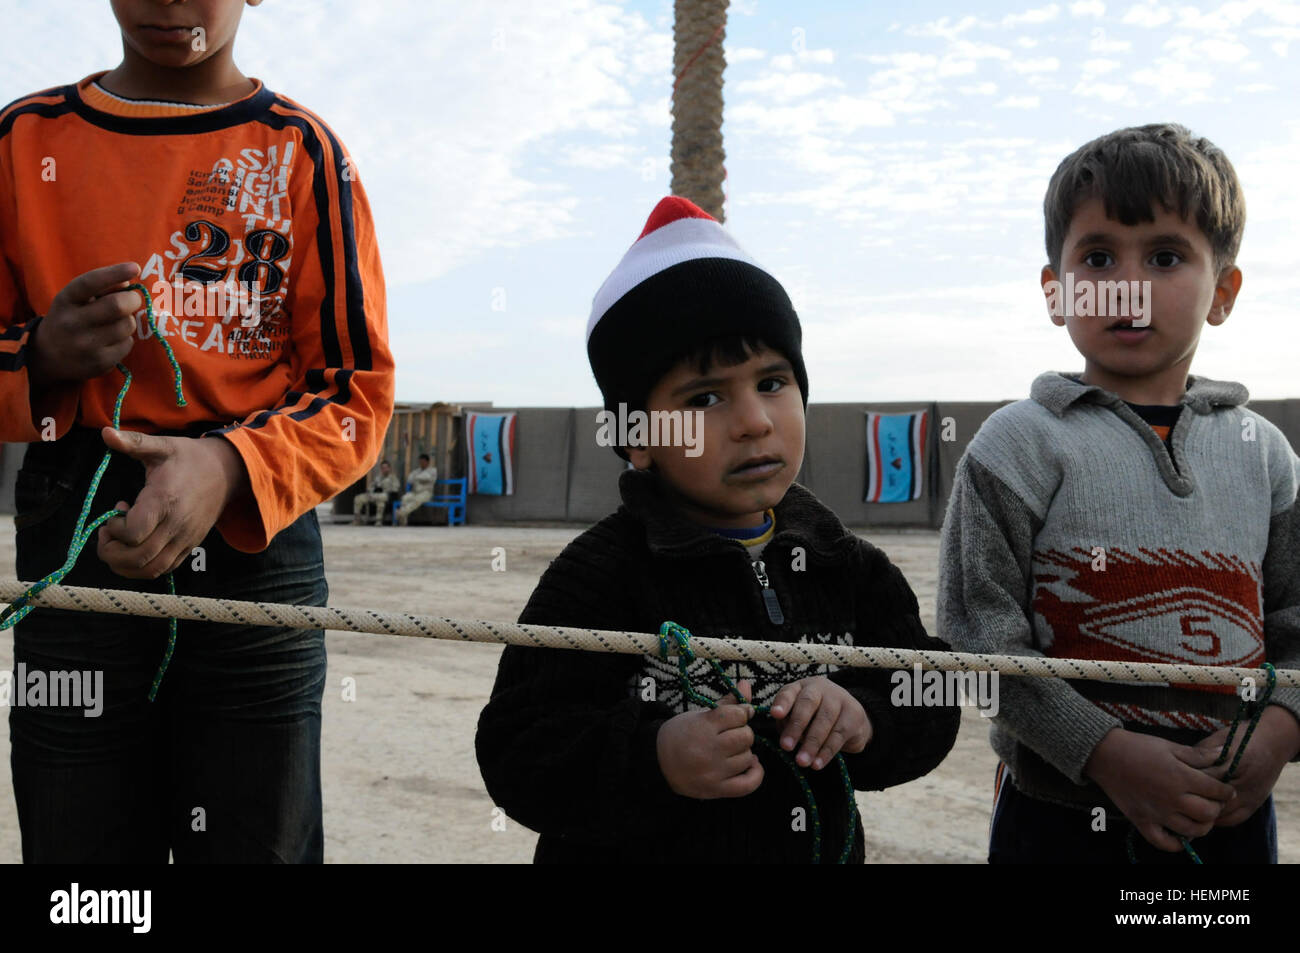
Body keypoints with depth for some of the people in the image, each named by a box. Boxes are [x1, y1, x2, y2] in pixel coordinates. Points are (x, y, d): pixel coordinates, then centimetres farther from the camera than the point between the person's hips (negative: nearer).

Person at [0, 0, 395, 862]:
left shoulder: (302, 151, 4)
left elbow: (359, 390, -1)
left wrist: (232, 467, -18)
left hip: (256, 541, -1)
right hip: (71, 540, 2)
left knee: (259, 841, 4)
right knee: (79, 844, 6)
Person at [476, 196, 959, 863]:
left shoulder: (845, 566, -5)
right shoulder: (598, 578, -19)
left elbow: (932, 710, -2)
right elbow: (516, 757, -22)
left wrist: (864, 717, -22)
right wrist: (653, 761, -36)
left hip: (825, 844, 4)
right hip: (643, 850, -4)